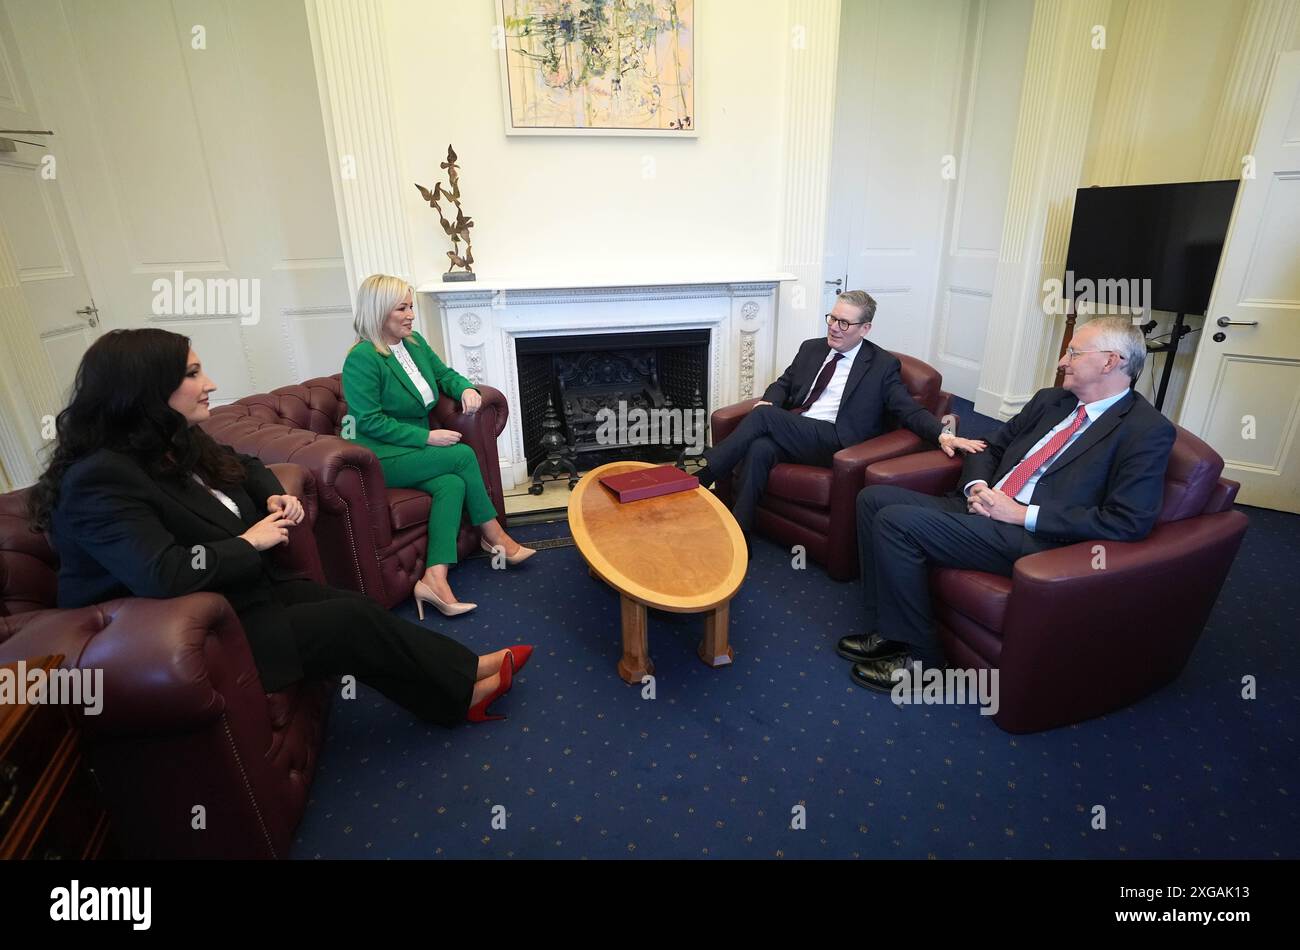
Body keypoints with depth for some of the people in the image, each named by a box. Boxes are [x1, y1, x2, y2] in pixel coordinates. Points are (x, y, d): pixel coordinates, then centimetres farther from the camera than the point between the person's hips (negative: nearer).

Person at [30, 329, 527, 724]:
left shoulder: (179, 444, 3)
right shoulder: (100, 480, -25)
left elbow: (246, 466, 23)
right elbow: (163, 574, -37)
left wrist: (275, 497, 2)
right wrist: (250, 542, -22)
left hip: (247, 591, 9)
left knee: (355, 607, -7)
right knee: (355, 622, -14)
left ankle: (458, 686, 1)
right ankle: (467, 679, 3)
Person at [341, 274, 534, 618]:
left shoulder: (414, 342, 8)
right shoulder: (362, 358, -15)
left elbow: (445, 374, 19)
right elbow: (370, 421, -19)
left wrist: (466, 388, -5)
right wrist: (426, 437, -21)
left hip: (414, 449, 7)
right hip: (379, 458, -7)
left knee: (452, 484, -24)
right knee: (463, 455, -22)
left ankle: (434, 578, -29)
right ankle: (494, 536, -6)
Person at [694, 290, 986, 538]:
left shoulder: (883, 365, 5)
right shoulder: (811, 348, 19)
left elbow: (909, 409, 0)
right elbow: (784, 383, 25)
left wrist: (943, 435, -19)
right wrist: (768, 401, 0)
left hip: (834, 443, -4)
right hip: (792, 434, 4)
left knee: (763, 416, -27)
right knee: (760, 449, -32)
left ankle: (701, 477, -19)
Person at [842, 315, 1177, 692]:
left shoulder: (1148, 431, -6)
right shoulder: (1050, 400, 16)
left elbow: (1129, 522, -15)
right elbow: (990, 449, 24)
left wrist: (1023, 514, -17)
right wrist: (977, 486, 0)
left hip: (1035, 536, -8)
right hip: (984, 506, 8)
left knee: (895, 521, -24)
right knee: (874, 498, -5)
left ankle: (919, 653, -7)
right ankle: (887, 629, 2)